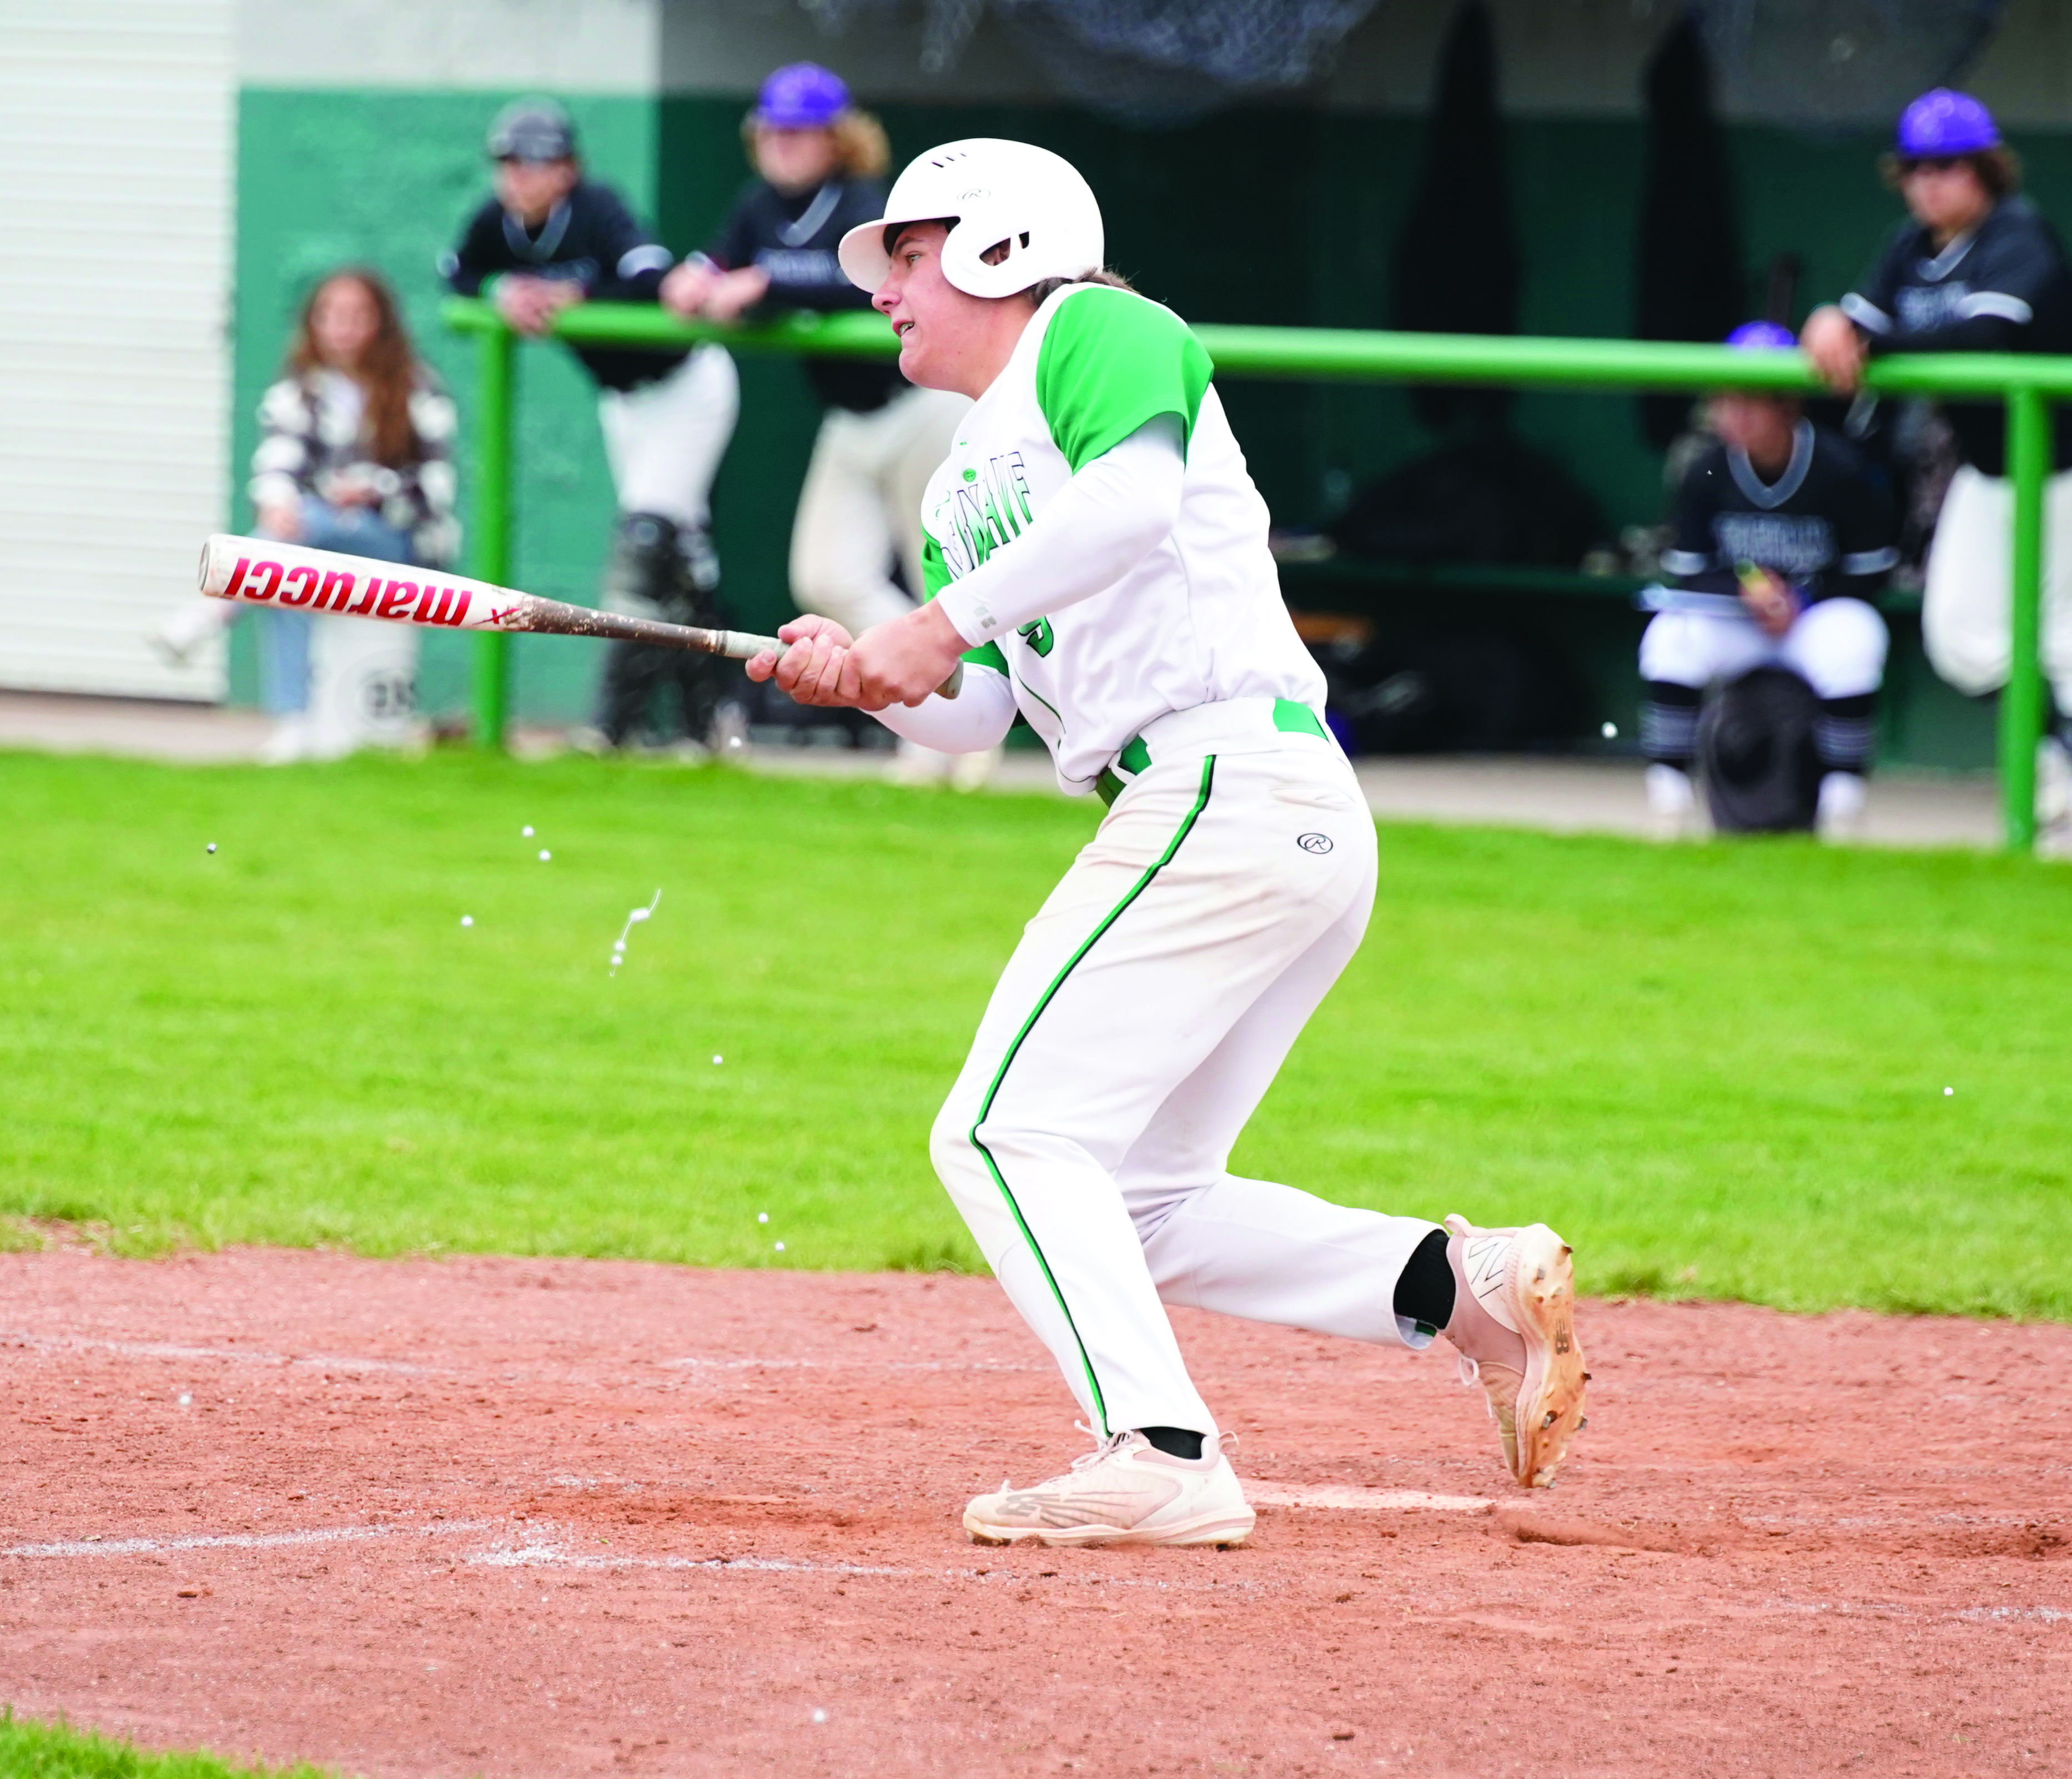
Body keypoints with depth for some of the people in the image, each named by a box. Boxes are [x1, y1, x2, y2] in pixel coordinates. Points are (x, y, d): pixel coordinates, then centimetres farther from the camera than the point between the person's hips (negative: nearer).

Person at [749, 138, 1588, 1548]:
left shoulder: (1096, 333, 1)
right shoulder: (964, 489, 27)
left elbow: (1136, 495, -20)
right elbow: (974, 716, 18)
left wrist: (950, 618, -19)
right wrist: (864, 677, -2)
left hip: (1227, 783, -10)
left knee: (1010, 1134, -14)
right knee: (1135, 1206, 11)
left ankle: (1161, 1458, -24)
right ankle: (1466, 1283, 4)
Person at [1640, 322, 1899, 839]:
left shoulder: (1840, 470, -16)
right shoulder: (1707, 473, -8)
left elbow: (1871, 573, -8)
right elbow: (1687, 575, -3)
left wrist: (1800, 602, -21)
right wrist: (1746, 593, -22)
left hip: (1820, 614, -2)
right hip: (1733, 622, 2)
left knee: (1851, 642, -35)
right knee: (1670, 636, -27)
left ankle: (1841, 795, -20)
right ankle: (1667, 787, -17)